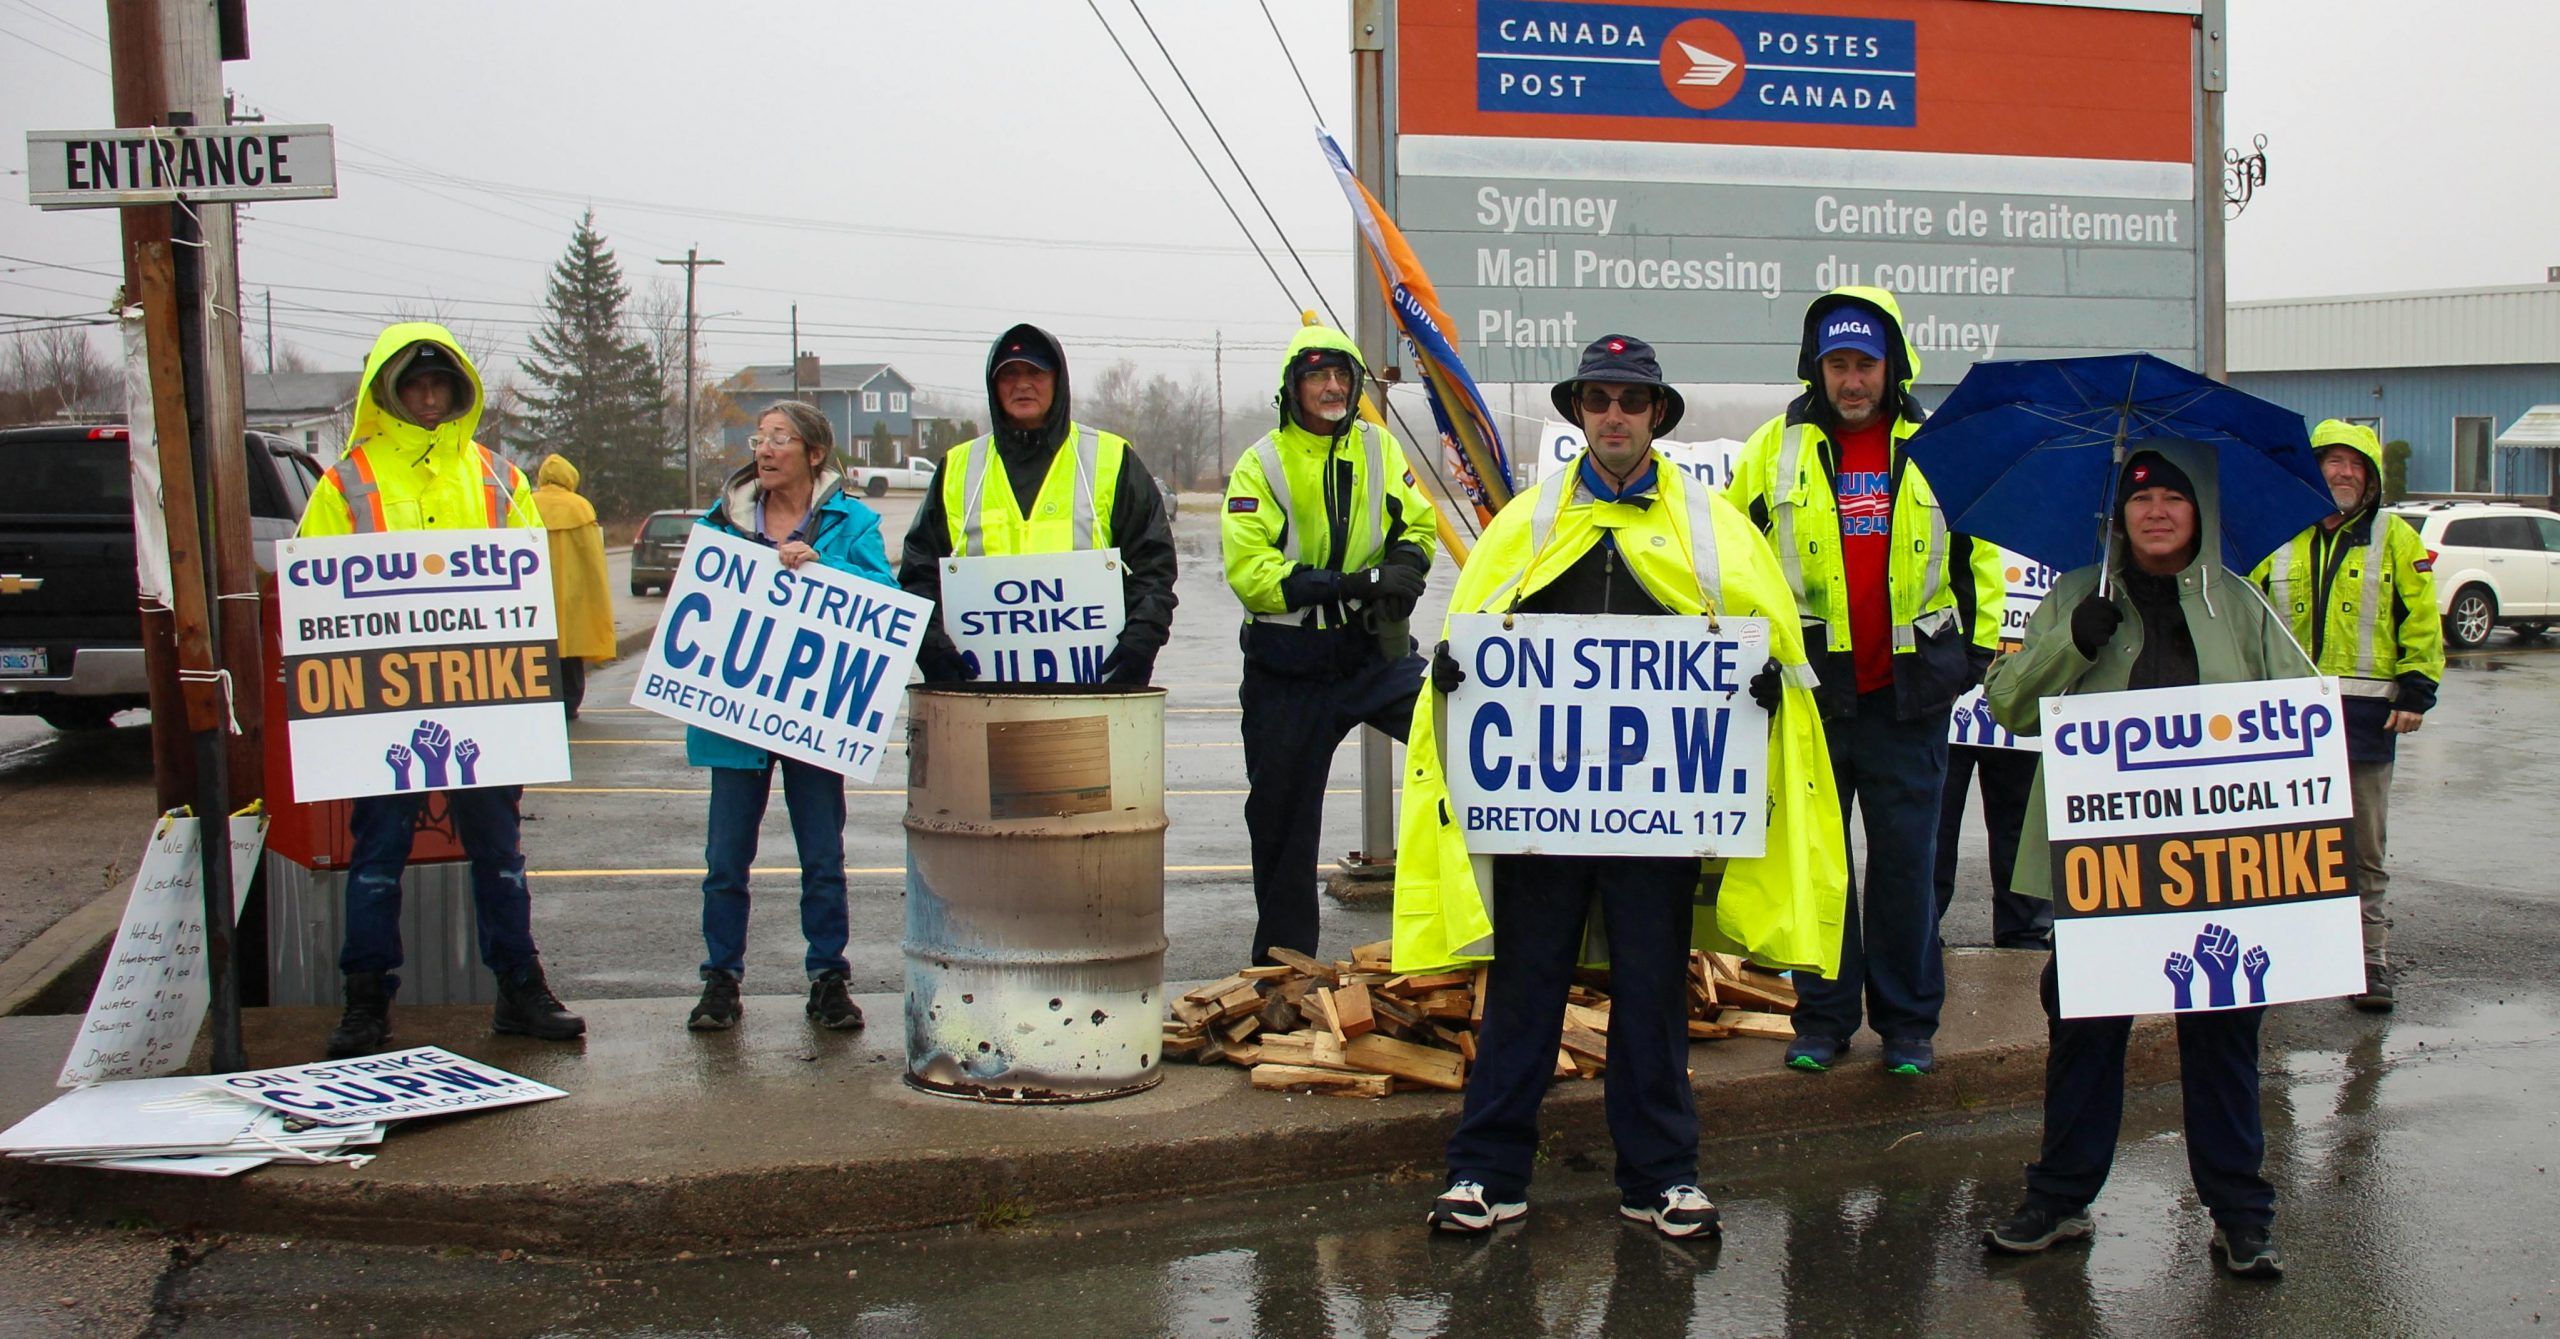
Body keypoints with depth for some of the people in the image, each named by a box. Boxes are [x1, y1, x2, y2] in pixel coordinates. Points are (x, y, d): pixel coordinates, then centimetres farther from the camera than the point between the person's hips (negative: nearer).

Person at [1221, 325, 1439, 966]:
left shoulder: (1379, 449, 4)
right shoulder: (1261, 465, -7)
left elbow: (1418, 524, 13)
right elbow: (1249, 571, -16)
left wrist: (1405, 567, -10)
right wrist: (1348, 586, -25)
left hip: (1373, 651, 2)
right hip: (1289, 669, -2)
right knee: (1282, 816, 9)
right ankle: (1280, 958, 26)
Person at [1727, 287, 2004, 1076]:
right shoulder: (1777, 449, 2)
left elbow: (1979, 551, 13)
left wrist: (1981, 644, 9)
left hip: (1908, 692, 0)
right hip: (1810, 687, 0)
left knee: (1906, 859, 5)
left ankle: (1907, 1019, 17)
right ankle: (1823, 1017, 17)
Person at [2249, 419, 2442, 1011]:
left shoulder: (2395, 539, 4)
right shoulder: (2279, 540, 9)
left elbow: (2422, 621, 3)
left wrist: (2416, 692, -5)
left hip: (2366, 713, -2)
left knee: (2365, 848, 4)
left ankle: (2370, 961, 10)